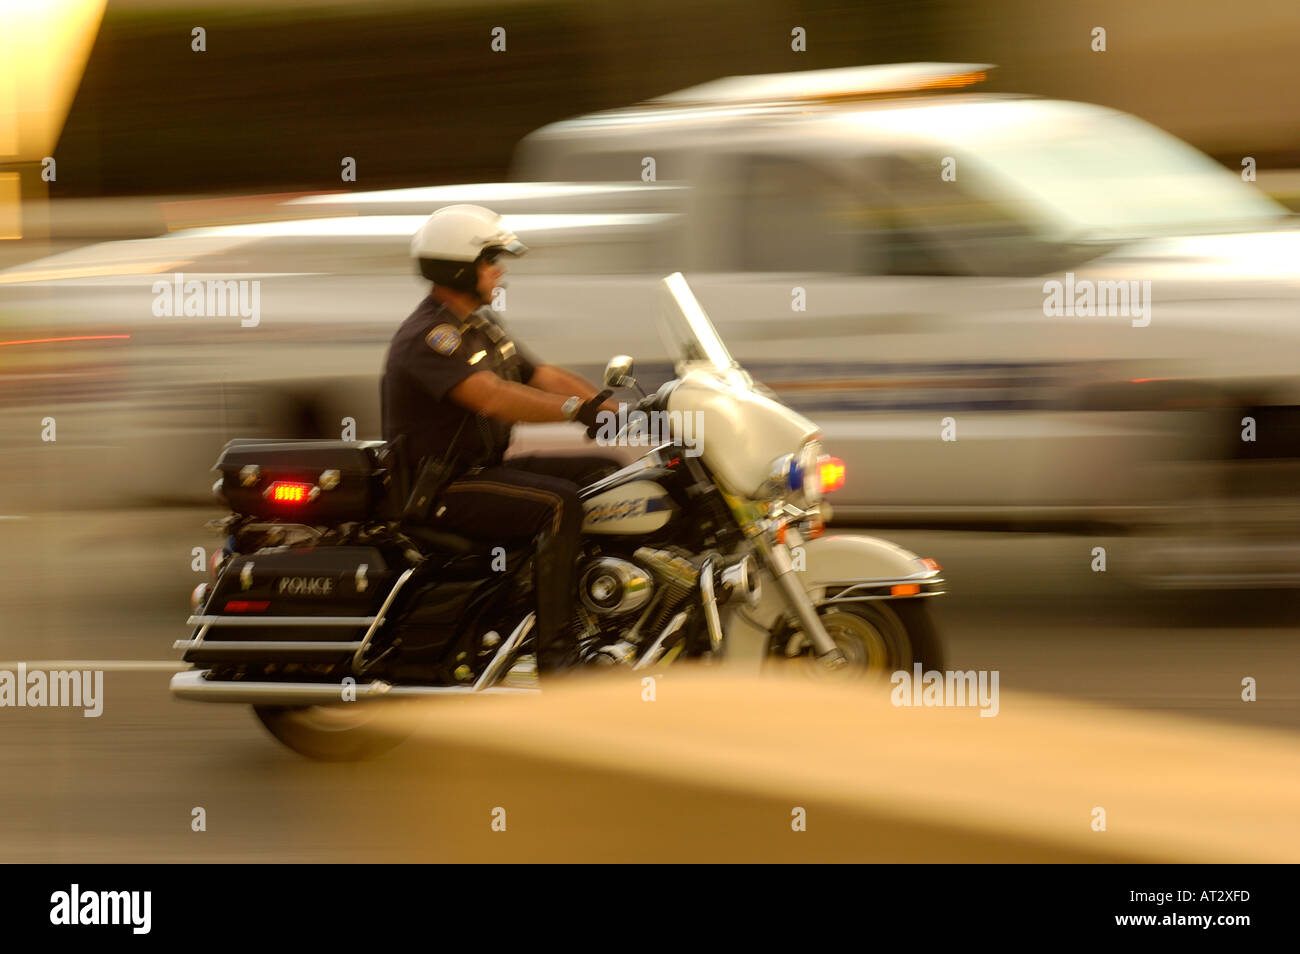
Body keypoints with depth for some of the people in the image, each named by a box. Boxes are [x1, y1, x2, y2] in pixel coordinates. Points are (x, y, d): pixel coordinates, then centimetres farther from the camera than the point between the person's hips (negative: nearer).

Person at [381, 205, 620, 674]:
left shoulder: (483, 325, 14)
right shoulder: (427, 336, -19)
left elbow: (543, 376, 12)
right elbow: (491, 397, -33)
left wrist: (615, 407, -2)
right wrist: (579, 409, -40)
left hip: (487, 467, 10)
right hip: (443, 490, -10)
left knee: (604, 472, 5)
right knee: (558, 503, -29)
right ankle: (556, 652, -30)